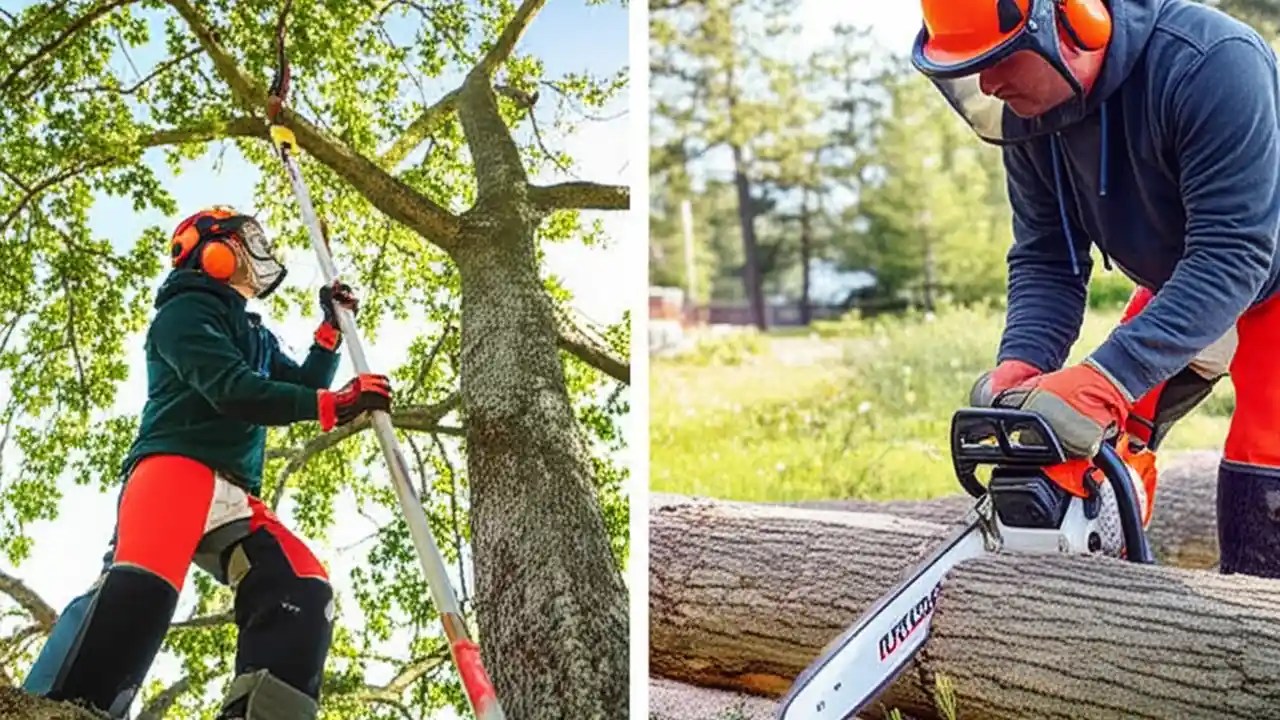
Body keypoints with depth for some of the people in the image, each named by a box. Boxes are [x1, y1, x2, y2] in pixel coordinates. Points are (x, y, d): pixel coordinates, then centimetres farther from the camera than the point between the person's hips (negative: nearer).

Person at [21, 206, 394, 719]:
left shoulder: (255, 335, 31)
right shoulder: (186, 311, 5)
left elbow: (302, 388, 33)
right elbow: (231, 390, -11)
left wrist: (332, 328, 23)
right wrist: (335, 404, -14)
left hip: (233, 494, 8)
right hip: (176, 466, -8)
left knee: (302, 589, -12)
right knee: (141, 585, -33)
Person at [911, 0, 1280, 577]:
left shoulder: (1211, 63, -36)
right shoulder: (1028, 113, -16)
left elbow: (1232, 254, -39)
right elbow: (1044, 260, -12)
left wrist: (1105, 382, -47)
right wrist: (1019, 369, -31)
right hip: (1176, 287, 6)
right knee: (1103, 446, 5)